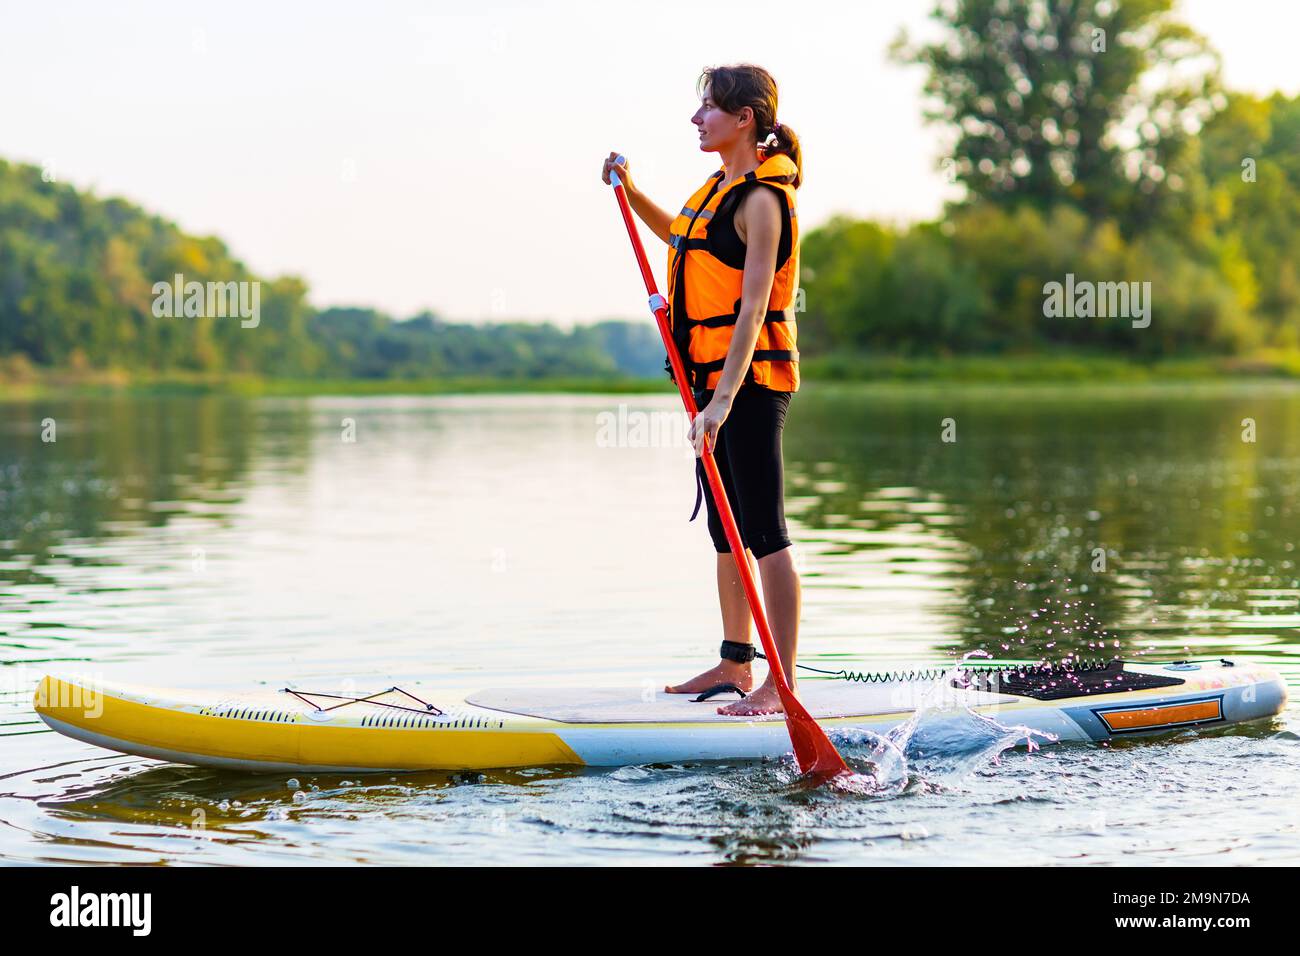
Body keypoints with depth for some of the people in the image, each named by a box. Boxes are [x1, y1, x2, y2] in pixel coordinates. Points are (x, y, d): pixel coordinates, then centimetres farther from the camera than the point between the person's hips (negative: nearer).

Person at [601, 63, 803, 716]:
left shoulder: (761, 198, -15)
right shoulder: (722, 186, 14)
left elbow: (753, 308, -23)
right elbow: (675, 234, 36)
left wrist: (723, 401, -30)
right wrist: (630, 192, 20)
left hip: (752, 379, -10)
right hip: (716, 378, 10)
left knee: (764, 533, -9)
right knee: (726, 531, 15)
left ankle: (781, 685, -8)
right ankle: (735, 665, 26)